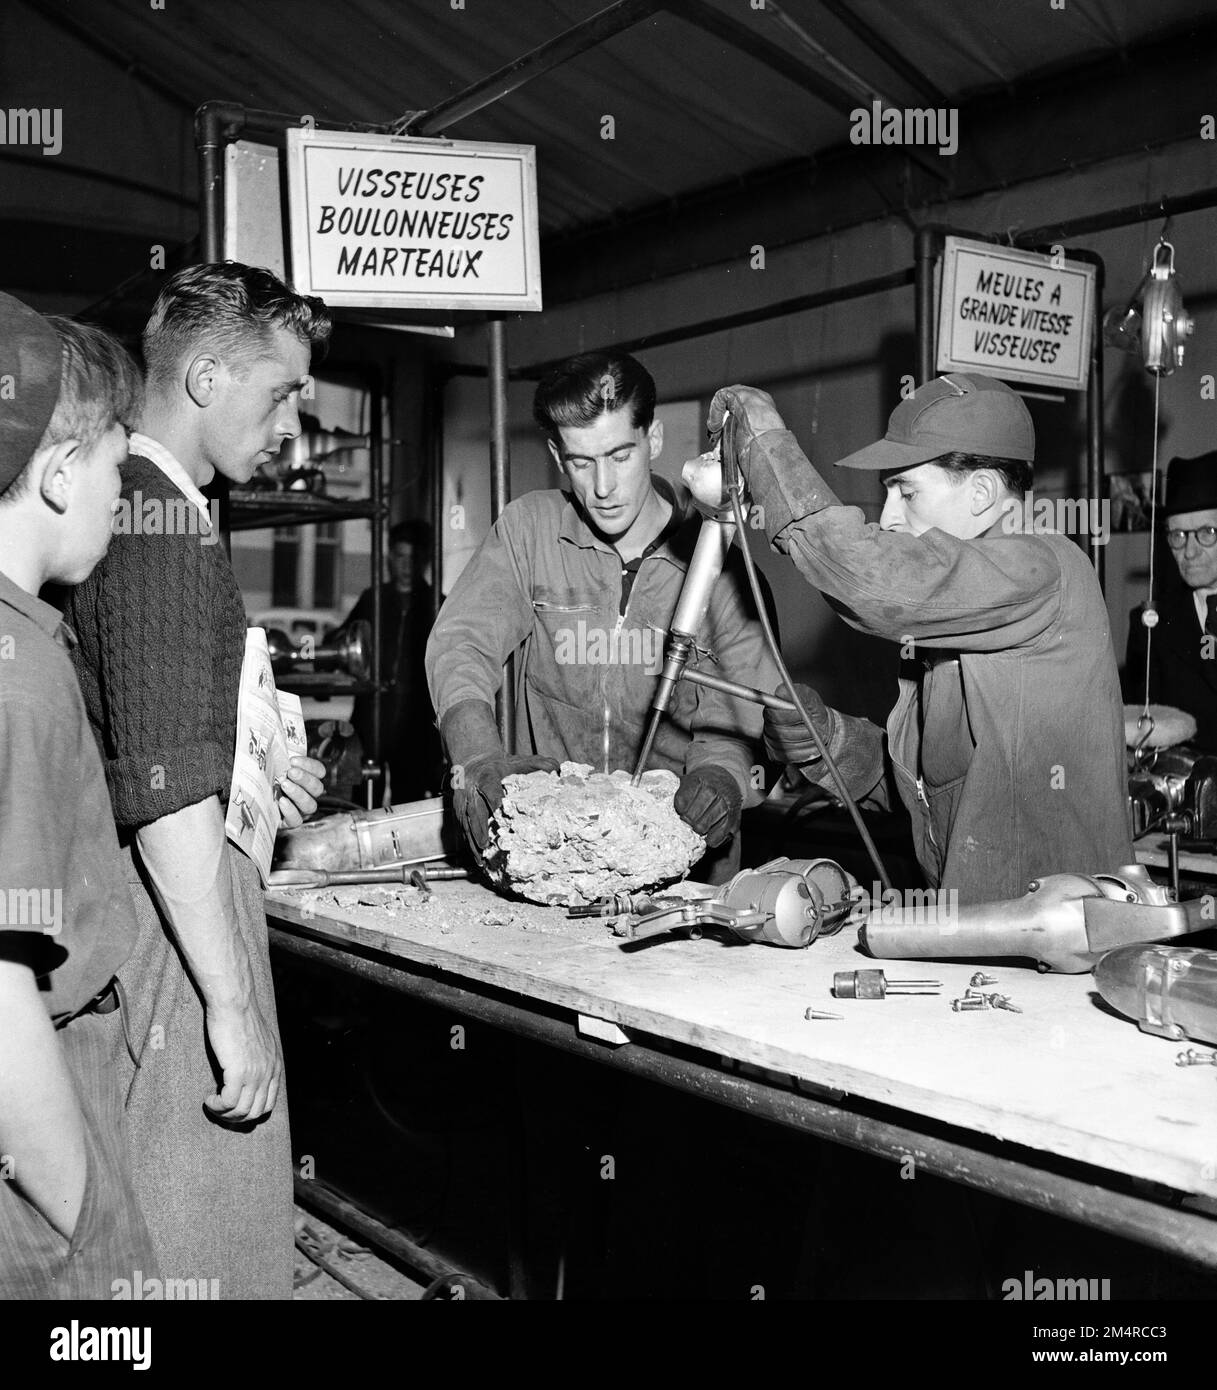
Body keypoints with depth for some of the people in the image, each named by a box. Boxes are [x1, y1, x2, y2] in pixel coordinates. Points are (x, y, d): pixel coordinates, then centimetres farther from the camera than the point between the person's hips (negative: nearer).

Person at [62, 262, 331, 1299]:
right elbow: (166, 791, -23)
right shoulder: (164, 523, -16)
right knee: (202, 1251, 2)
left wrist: (244, 778, 17)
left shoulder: (126, 503, 14)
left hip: (156, 886, 10)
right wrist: (233, 1002, -21)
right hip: (174, 905, -10)